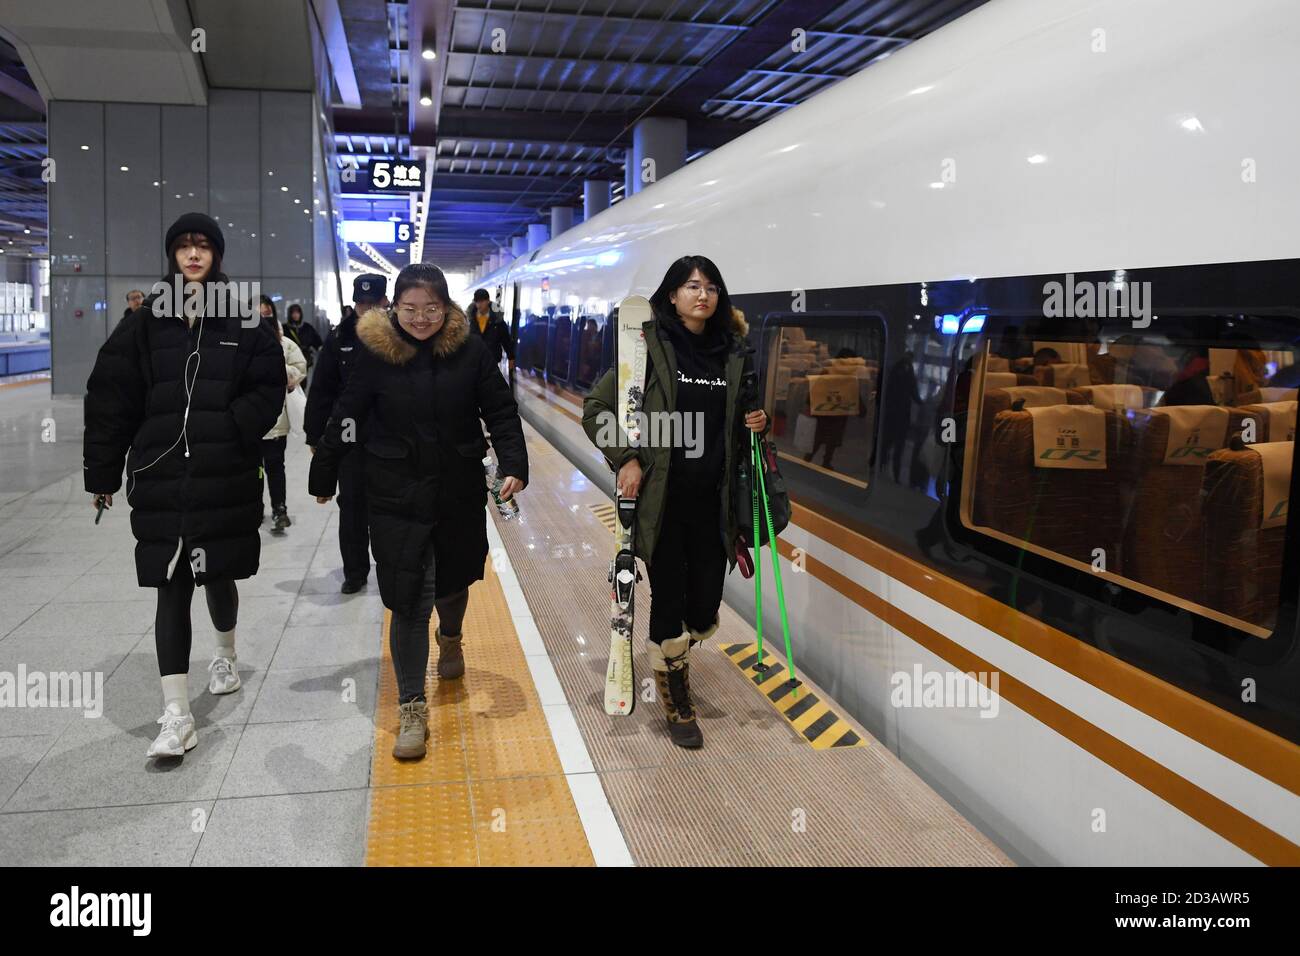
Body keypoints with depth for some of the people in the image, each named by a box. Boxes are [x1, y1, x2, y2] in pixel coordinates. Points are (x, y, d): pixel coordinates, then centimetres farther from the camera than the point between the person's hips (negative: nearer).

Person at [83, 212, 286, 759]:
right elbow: (111, 400, 4)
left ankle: (225, 654, 44)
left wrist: (233, 427, -16)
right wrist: (103, 473, 2)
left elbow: (269, 388, 1)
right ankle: (177, 715, 2)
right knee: (172, 587, -1)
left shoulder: (243, 322, 2)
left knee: (218, 576, 13)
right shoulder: (145, 324, 4)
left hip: (226, 477, 0)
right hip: (161, 477, 0)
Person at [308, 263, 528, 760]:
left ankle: (450, 637, 54)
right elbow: (344, 420, 0)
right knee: (409, 602, -2)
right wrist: (323, 478, 7)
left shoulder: (470, 350, -5)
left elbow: (500, 412, -2)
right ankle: (412, 708, 10)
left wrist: (513, 465, -15)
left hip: (460, 495, 2)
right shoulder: (375, 354, -8)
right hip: (397, 500, -2)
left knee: (453, 581, 20)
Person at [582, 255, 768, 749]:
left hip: (713, 500, 4)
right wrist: (625, 459, -10)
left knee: (704, 608, 6)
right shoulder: (650, 346, -4)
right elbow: (596, 407, -1)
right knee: (669, 598, 4)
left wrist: (756, 422, -1)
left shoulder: (733, 352, 8)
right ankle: (675, 699, 28)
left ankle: (672, 652, 42)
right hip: (661, 498, -3)